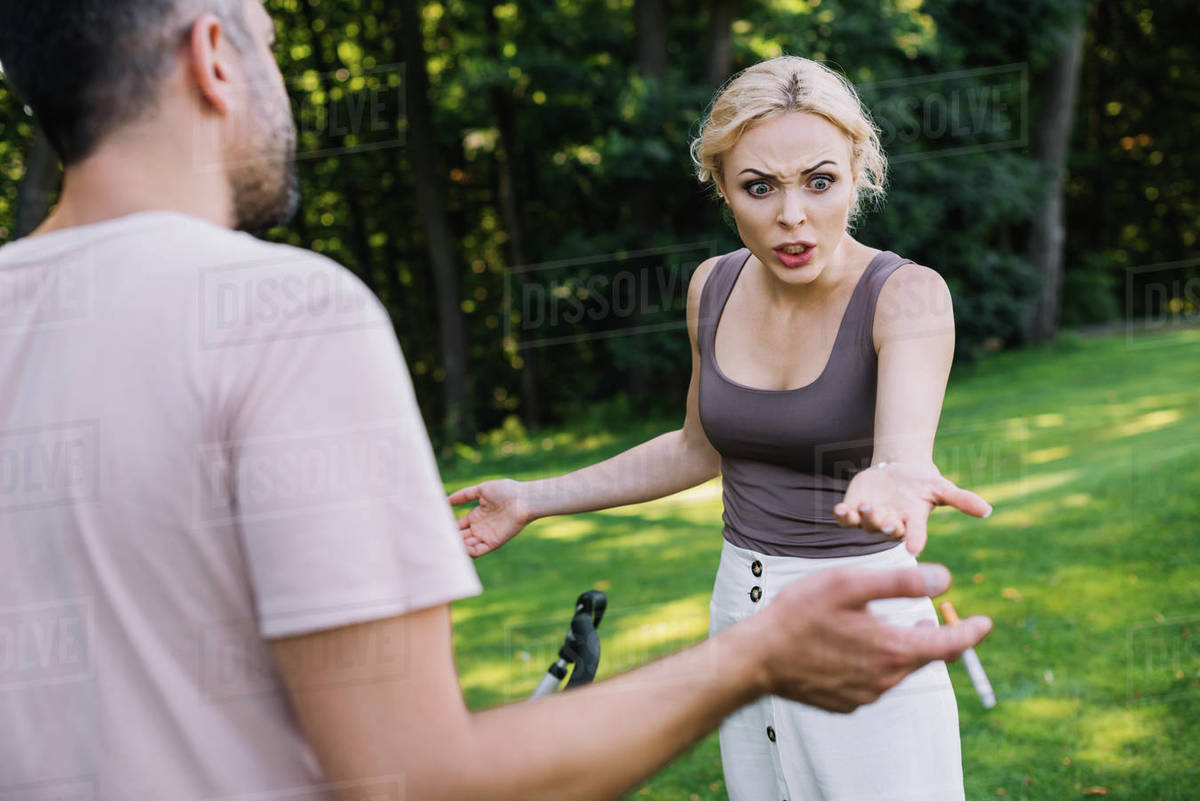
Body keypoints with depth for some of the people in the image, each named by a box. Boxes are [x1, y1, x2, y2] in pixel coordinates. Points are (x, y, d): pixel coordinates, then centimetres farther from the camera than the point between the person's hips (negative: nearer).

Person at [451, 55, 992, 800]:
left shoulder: (908, 294, -16)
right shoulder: (716, 287, 0)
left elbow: (906, 445, -35)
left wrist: (894, 481, -59)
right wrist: (535, 500, 13)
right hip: (742, 612, 5)